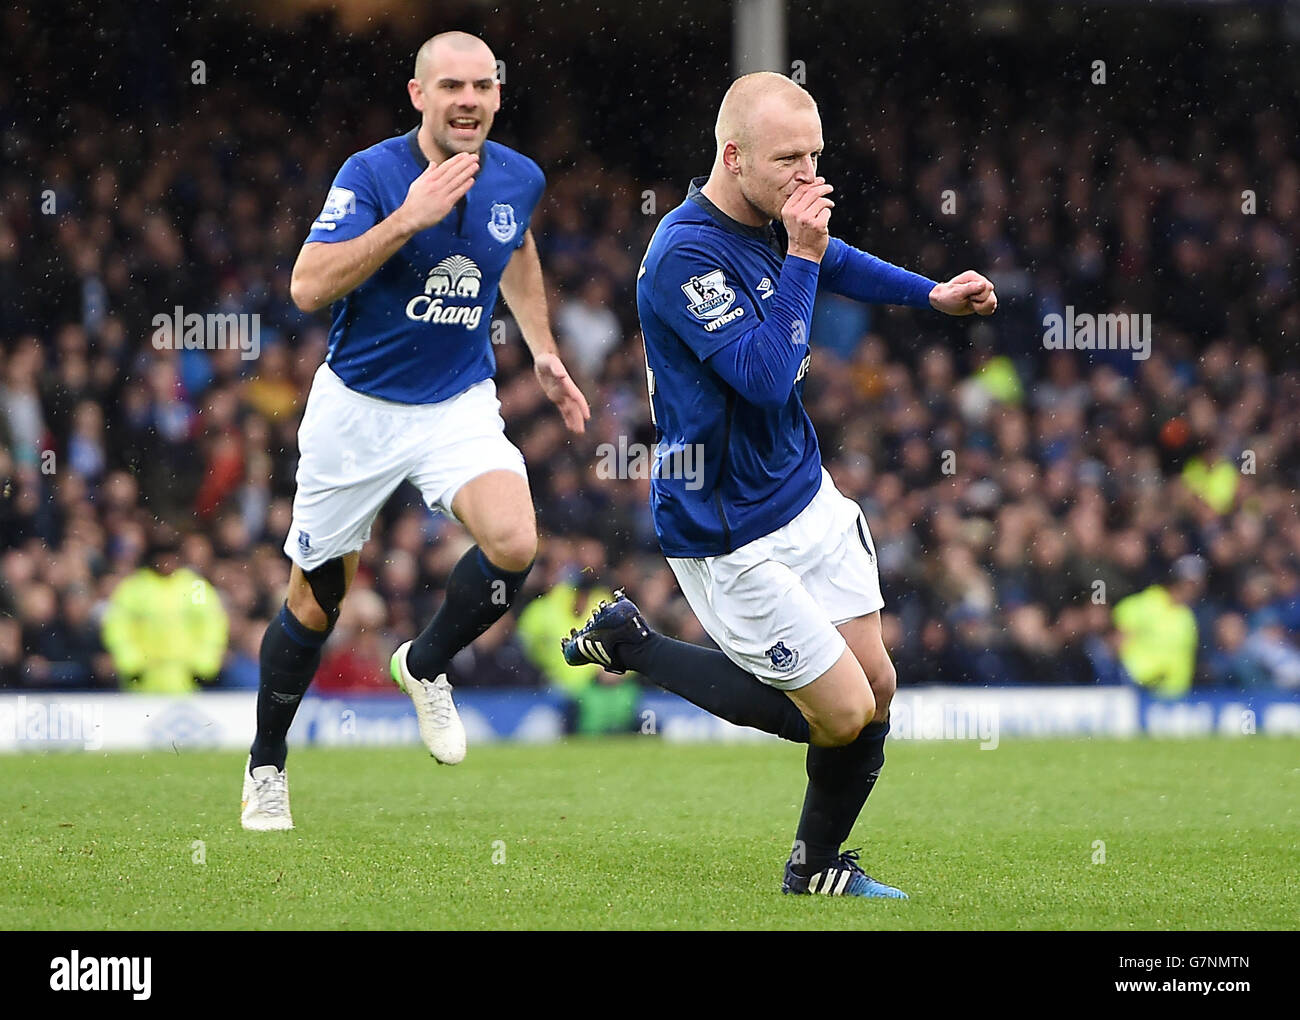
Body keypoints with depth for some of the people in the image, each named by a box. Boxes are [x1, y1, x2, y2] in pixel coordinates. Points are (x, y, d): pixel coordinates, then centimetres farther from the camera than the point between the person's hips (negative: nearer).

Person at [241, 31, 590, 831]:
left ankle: (426, 665, 3)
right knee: (318, 600, 7)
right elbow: (309, 287, -28)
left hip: (461, 405, 3)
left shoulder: (518, 180, -2)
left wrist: (543, 351, 17)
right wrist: (409, 218, -34)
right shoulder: (371, 175, -17)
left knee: (514, 544, -25)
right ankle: (267, 765, 29)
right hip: (359, 406, -3)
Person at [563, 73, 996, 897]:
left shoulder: (771, 221, 1)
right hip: (733, 535, -9)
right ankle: (631, 644, 12)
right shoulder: (688, 255, -26)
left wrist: (933, 295, 23)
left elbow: (835, 263, 26)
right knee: (841, 715, -3)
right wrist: (801, 257, -28)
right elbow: (766, 375, -31)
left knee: (875, 686, 8)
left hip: (805, 496, 9)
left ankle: (818, 867, 28)